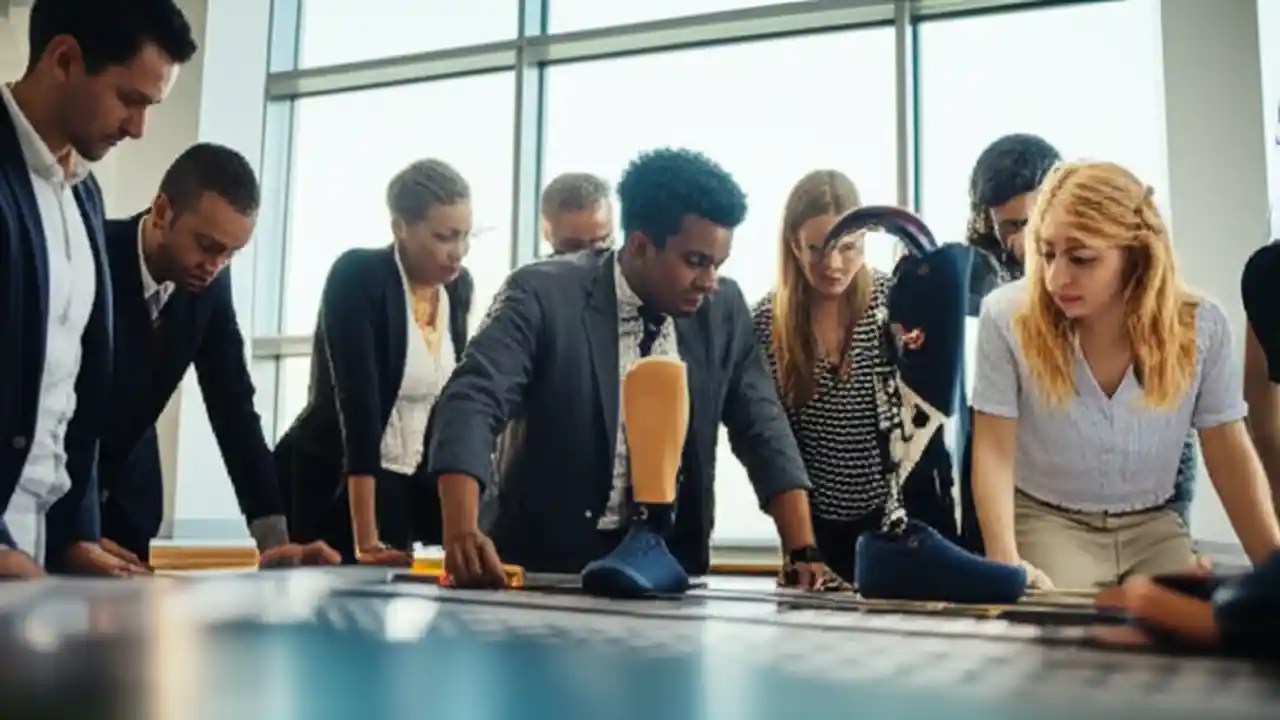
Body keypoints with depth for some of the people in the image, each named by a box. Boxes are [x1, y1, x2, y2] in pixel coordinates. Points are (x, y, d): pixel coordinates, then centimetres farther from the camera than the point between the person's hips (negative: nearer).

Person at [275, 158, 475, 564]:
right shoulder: (357, 276, -18)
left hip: (404, 489, 6)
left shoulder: (457, 287, 2)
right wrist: (366, 541, -34)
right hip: (329, 487, -6)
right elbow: (357, 402, -27)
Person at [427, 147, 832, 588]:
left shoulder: (723, 308, 3)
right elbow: (471, 404, -18)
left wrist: (803, 552, -5)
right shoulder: (543, 296, -10)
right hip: (549, 563, -1)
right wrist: (462, 534, -33)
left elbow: (763, 431, 6)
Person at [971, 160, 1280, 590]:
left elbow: (1231, 457, -1)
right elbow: (994, 450, -15)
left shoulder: (1201, 326, -8)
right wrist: (1005, 561, -27)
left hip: (1155, 529, 3)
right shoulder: (1007, 318, -15)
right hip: (1048, 523, -3)